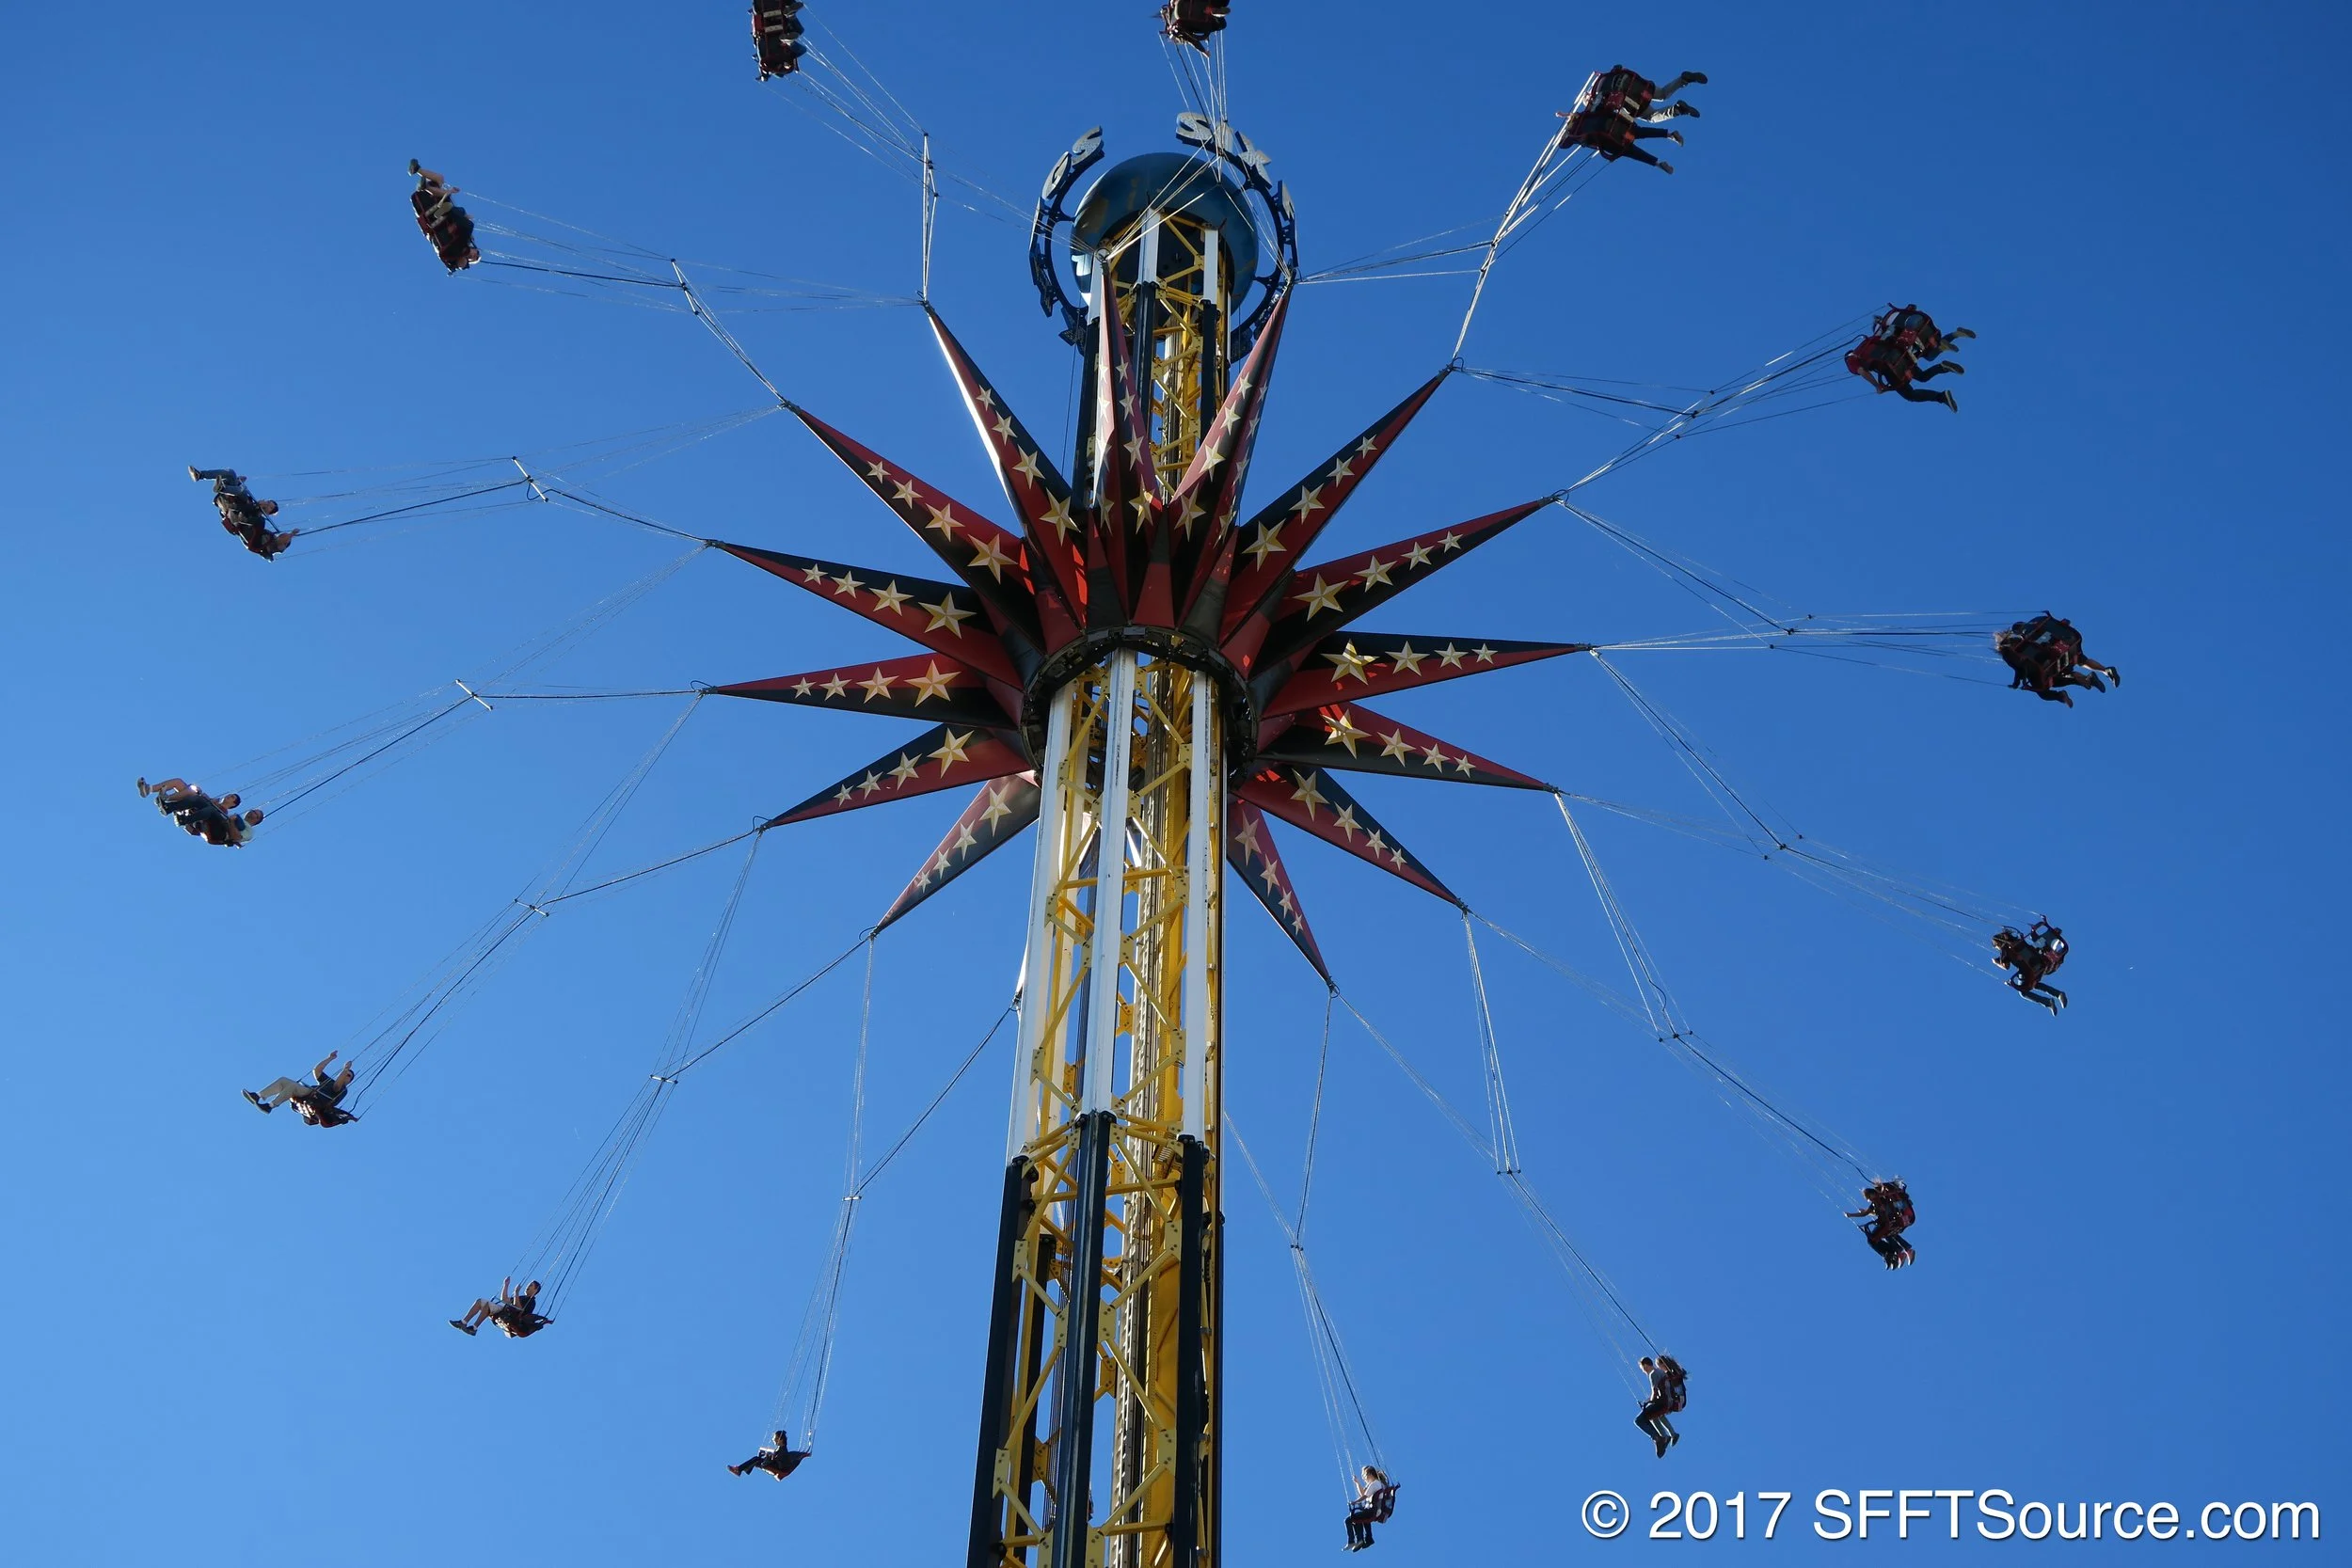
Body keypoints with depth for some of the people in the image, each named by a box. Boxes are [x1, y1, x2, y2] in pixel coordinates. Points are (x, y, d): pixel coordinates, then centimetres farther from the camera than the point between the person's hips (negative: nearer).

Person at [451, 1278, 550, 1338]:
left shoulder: (531, 1301, 3)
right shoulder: (522, 1297, 33)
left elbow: (519, 1310, -14)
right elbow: (505, 1300, 38)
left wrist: (516, 1294, -18)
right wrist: (506, 1285, 33)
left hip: (509, 1315, -10)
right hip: (503, 1311, 10)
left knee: (487, 1304, -31)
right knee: (479, 1301, -1)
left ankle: (473, 1328, -36)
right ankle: (463, 1322, -13)